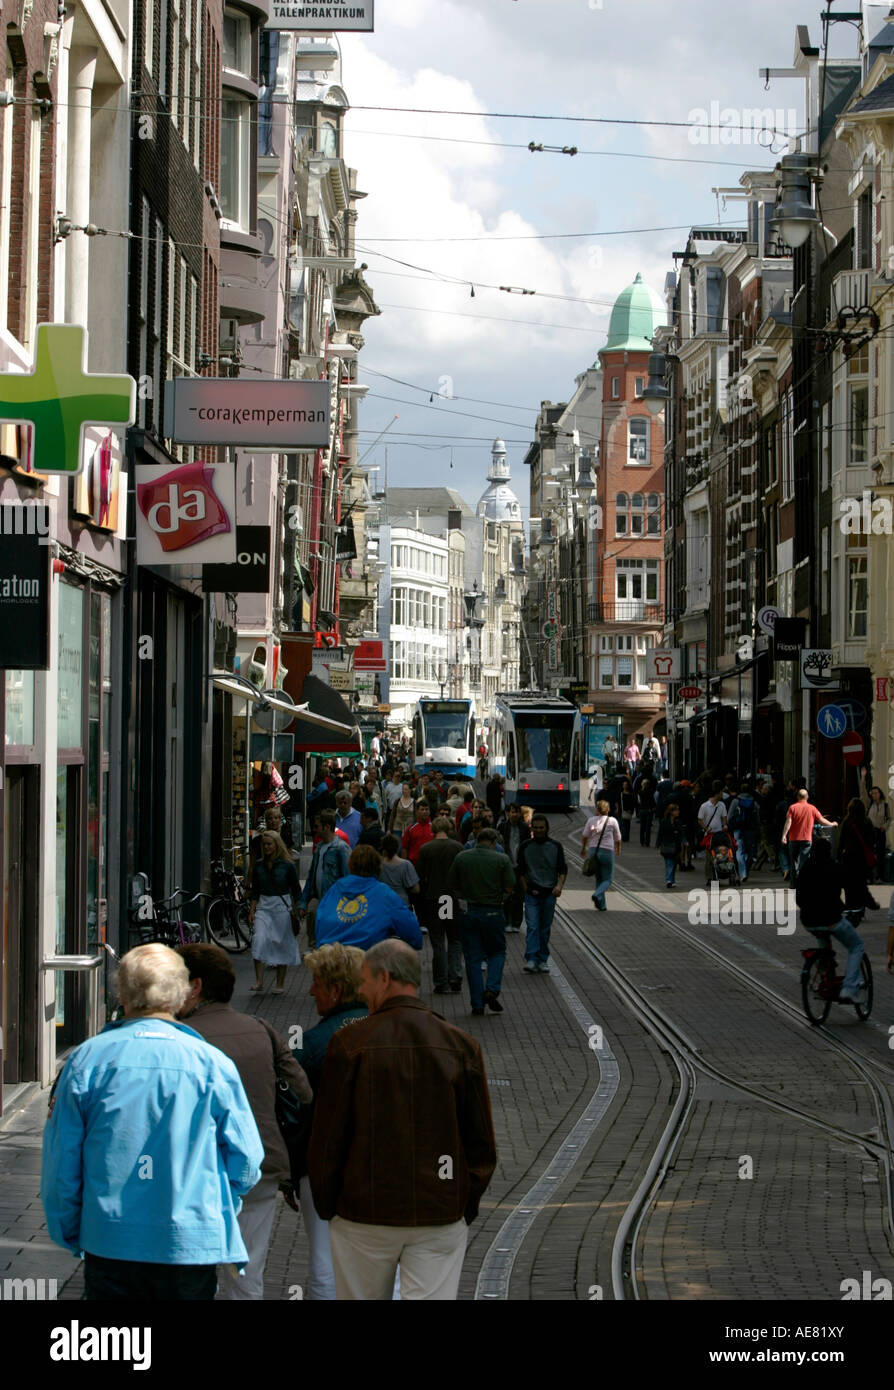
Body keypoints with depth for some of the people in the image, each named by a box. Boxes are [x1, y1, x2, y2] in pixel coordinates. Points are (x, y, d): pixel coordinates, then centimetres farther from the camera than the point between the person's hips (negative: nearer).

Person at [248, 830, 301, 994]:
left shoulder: (287, 865, -4)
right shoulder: (259, 865, 6)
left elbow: (296, 890, 0)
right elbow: (254, 890, 13)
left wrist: (296, 912, -3)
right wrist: (252, 909, 5)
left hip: (282, 907, -3)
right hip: (263, 906, 3)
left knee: (282, 944, 2)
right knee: (259, 939, -14)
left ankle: (279, 984, 11)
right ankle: (259, 982, -14)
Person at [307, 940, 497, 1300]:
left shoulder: (349, 1043, -6)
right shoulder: (461, 1047, 0)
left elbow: (326, 1139, -4)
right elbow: (482, 1145, 2)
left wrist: (326, 1208, 8)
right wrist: (466, 1209, 13)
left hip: (364, 1214, -1)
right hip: (442, 1217, 1)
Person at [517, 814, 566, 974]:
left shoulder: (555, 846, 5)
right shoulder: (526, 847, 5)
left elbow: (563, 869, 4)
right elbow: (521, 871, 9)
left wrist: (559, 885, -13)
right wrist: (526, 889, -1)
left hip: (549, 893, 1)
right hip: (532, 894, -1)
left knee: (545, 928, 6)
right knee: (532, 926, -13)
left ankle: (543, 960, 15)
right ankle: (531, 960, -20)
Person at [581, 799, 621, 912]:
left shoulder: (591, 820, 3)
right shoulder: (612, 821, -2)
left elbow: (584, 836, 1)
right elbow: (617, 839, 5)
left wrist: (583, 848, 17)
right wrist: (618, 850, 22)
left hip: (593, 851, 3)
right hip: (607, 851, -3)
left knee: (598, 879, 15)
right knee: (607, 880, 5)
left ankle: (601, 905, 12)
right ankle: (597, 895, -23)